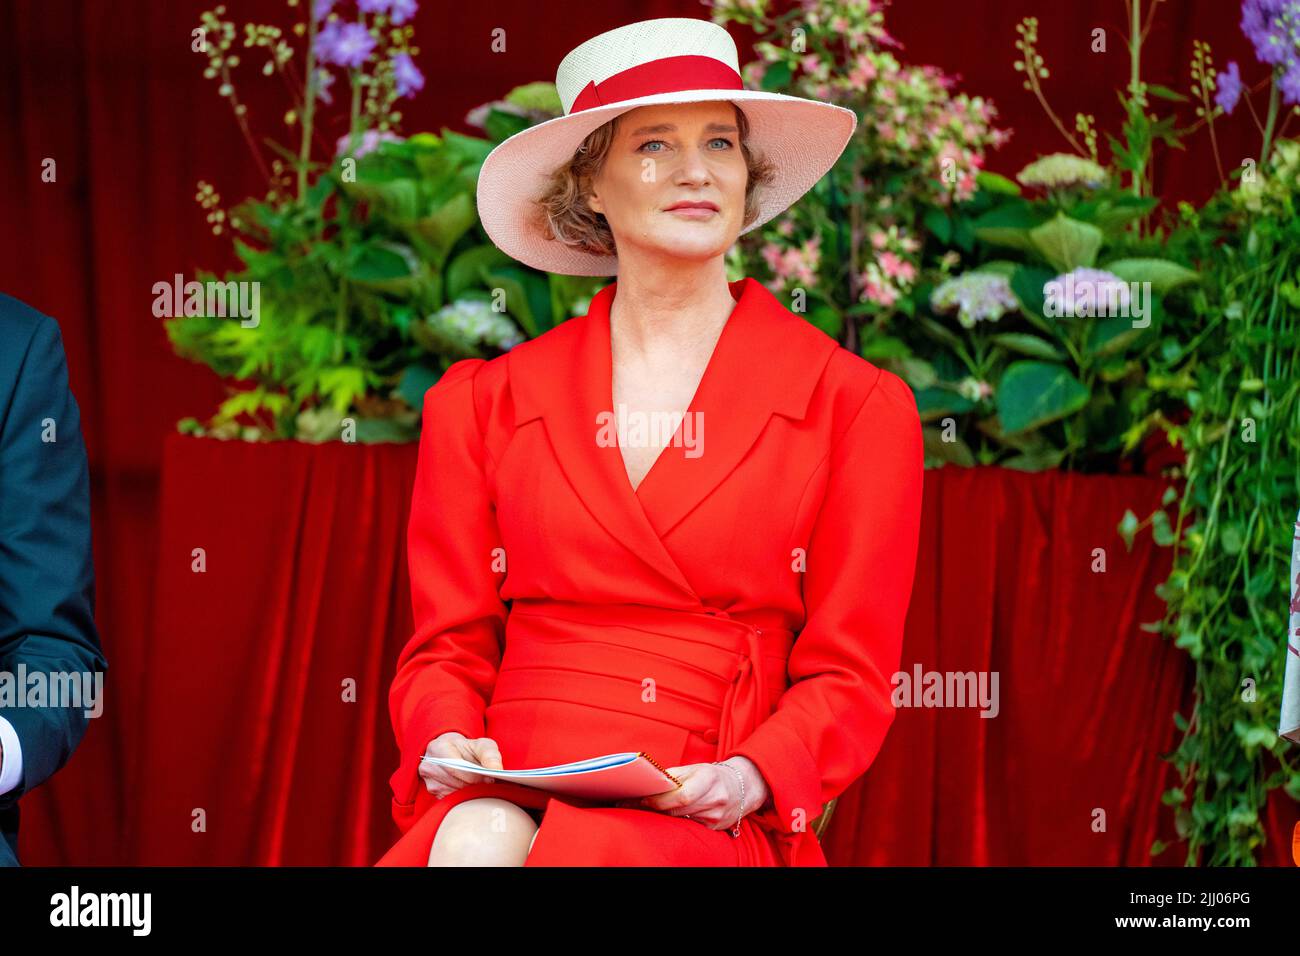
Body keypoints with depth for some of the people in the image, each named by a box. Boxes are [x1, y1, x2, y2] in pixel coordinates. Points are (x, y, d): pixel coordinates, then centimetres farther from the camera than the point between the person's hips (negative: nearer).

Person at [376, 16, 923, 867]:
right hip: (514, 796, 2)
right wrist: (445, 744, -8)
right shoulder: (482, 406, 15)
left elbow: (848, 677, 7)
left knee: (589, 857, -35)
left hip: (713, 826, -2)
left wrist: (747, 780, -13)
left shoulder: (856, 407, 10)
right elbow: (448, 646, 15)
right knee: (478, 844, -34)